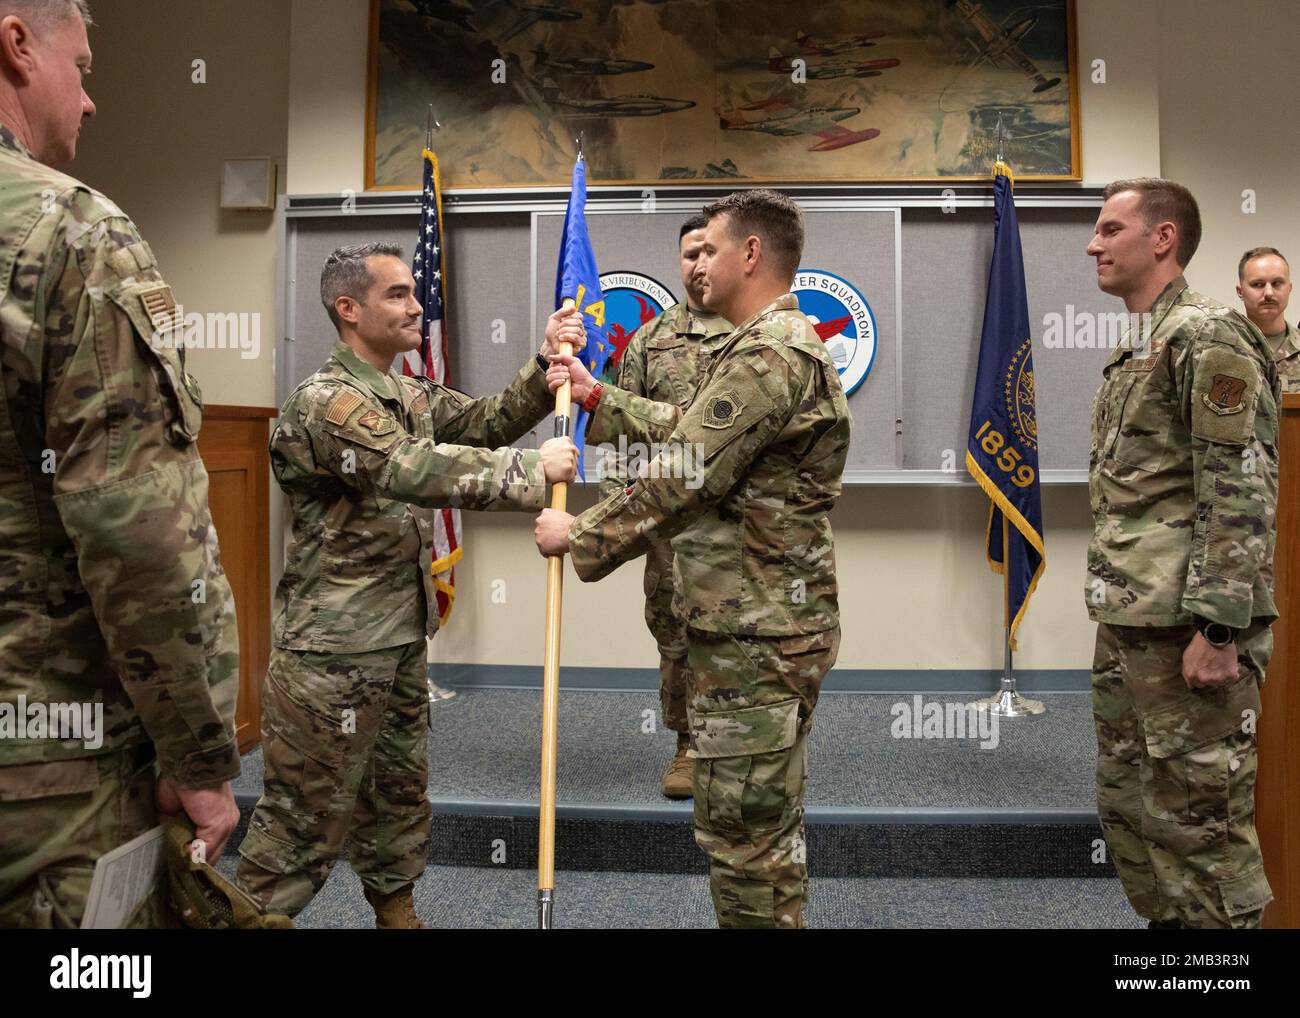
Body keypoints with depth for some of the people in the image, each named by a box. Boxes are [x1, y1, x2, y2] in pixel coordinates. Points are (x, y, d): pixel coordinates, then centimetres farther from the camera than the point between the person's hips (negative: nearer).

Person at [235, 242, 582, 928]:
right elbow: (417, 470, -30)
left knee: (400, 793, 20)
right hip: (333, 648, -9)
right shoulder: (323, 402, -17)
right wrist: (534, 471, -25)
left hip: (402, 639, 9)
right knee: (308, 814, 2)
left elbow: (486, 421, 4)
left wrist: (545, 366, -10)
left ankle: (396, 912, 37)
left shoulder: (411, 395, 13)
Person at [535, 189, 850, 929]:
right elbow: (685, 428, 20)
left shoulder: (769, 354, -19)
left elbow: (680, 479, -21)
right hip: (770, 622, 11)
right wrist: (597, 396, 16)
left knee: (742, 832, 2)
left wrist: (578, 536, -9)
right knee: (767, 822, 22)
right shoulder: (785, 343, 16)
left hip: (756, 636, -11)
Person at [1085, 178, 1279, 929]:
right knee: (1128, 804, 16)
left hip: (1186, 627, -9)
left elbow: (1242, 492, -18)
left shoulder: (1207, 336, -11)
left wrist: (1218, 629, -22)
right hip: (1130, 623, 10)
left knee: (1199, 818, 0)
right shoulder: (1137, 349, 18)